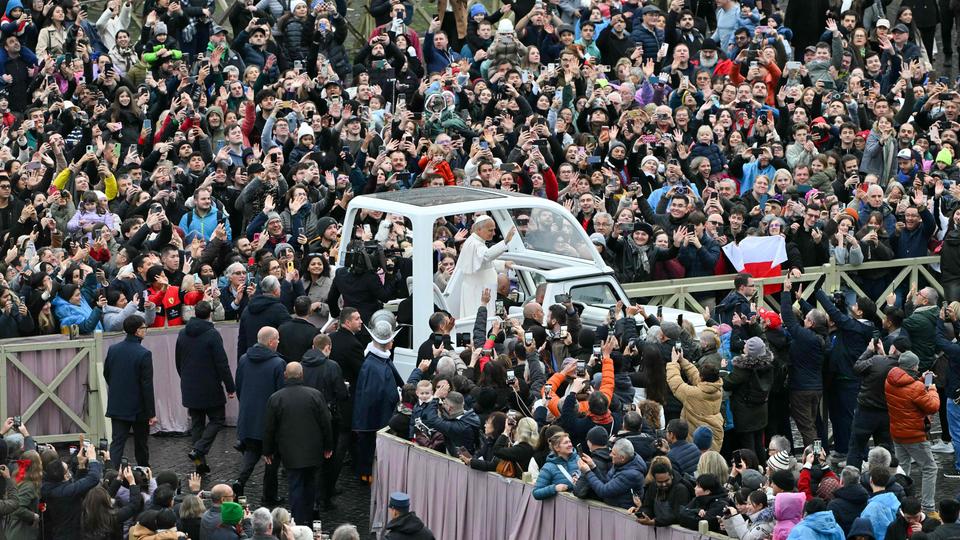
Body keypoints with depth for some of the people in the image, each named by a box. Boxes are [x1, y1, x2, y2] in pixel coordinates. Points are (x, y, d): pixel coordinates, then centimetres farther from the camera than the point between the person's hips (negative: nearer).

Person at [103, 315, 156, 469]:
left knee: (117, 442, 2)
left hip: (117, 406, 4)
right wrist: (151, 413, -12)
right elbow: (147, 386, -17)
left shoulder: (113, 349, -1)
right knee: (141, 442, 15)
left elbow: (106, 375, 12)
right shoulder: (144, 354, -18)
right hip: (138, 408, -4)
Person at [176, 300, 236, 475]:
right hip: (209, 388, -6)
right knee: (217, 419, 6)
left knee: (197, 423, 13)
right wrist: (230, 387, -10)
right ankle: (198, 450, -12)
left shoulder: (182, 334, 5)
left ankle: (200, 461, 11)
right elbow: (222, 363, -16)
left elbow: (178, 362, 15)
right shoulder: (212, 334, -14)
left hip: (189, 388, 6)